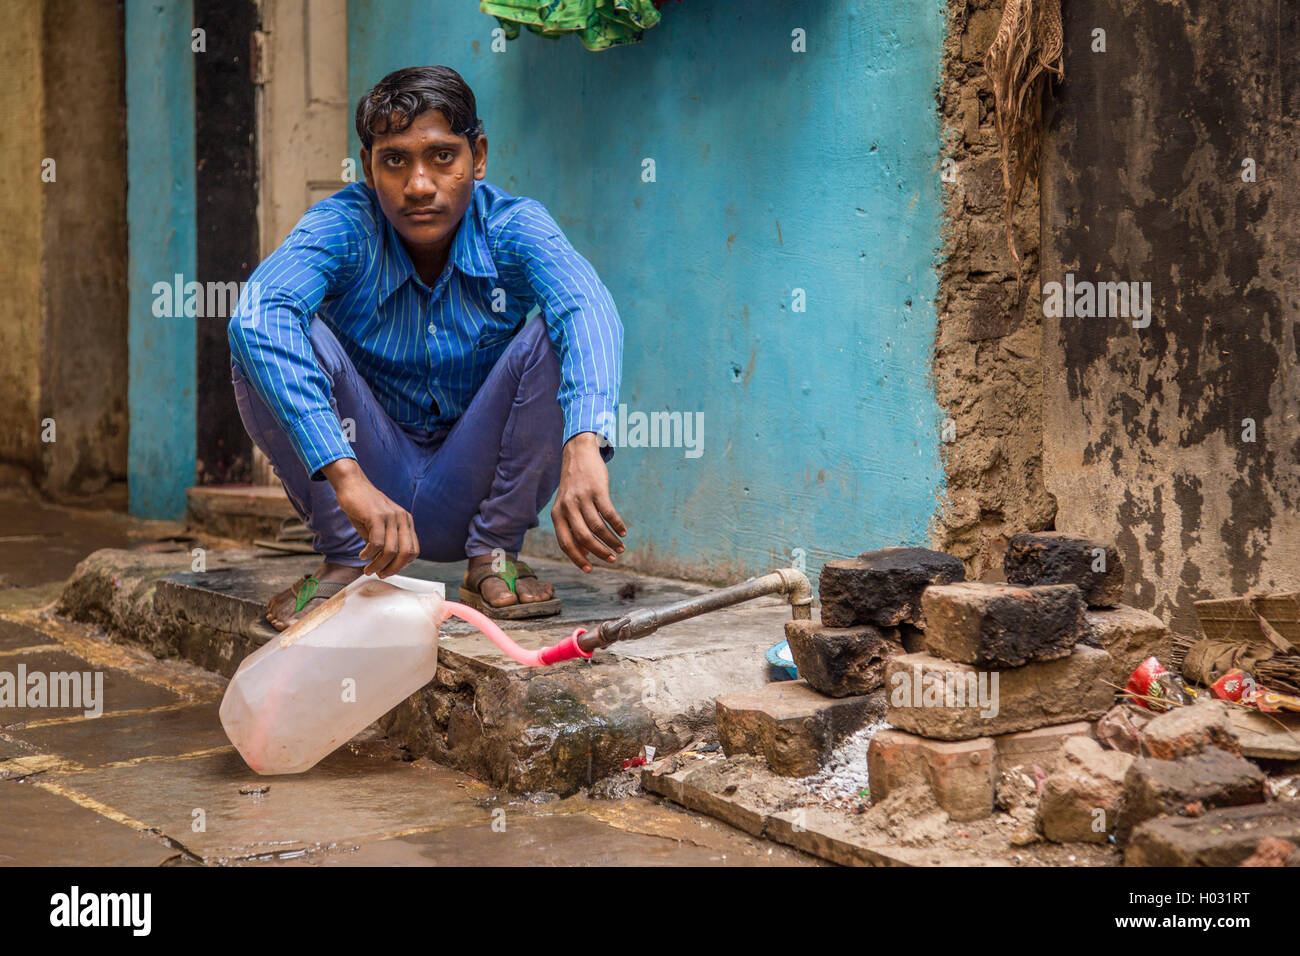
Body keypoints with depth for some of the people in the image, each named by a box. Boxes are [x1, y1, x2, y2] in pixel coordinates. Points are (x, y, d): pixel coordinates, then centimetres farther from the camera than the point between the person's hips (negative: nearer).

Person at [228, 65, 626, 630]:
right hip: (374, 475, 0)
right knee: (276, 339, -24)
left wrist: (583, 447, -58)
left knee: (554, 337, -24)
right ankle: (345, 561, -11)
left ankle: (493, 557, -10)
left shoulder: (514, 228, -15)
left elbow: (588, 310, -37)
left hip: (467, 494, 0)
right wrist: (346, 477, -52)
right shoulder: (341, 228, -17)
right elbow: (258, 312, -38)